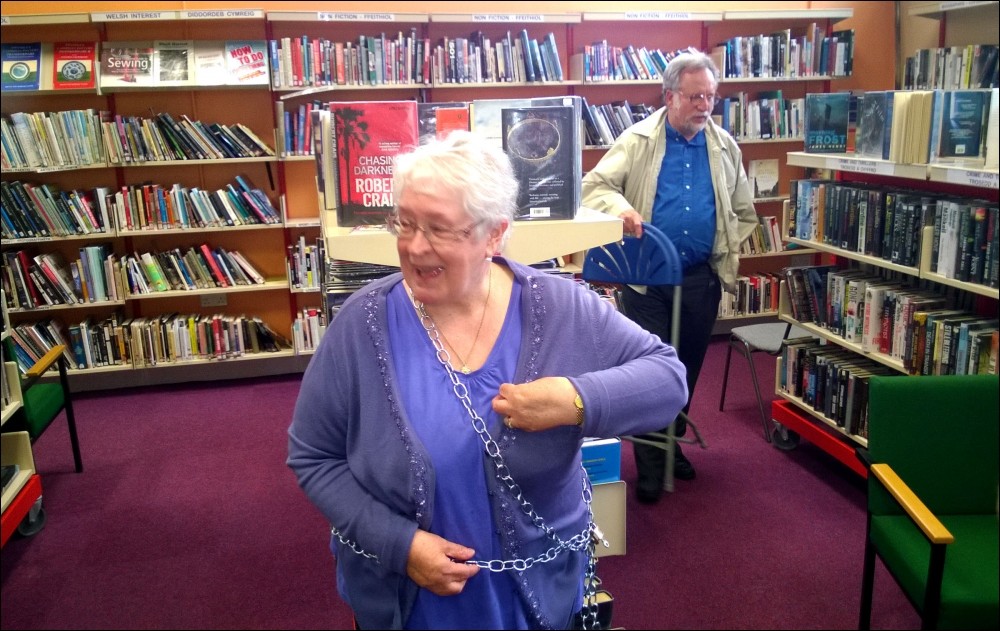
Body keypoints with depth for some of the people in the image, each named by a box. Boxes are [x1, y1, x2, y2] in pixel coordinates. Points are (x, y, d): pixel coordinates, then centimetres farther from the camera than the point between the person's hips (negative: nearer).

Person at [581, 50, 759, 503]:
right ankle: (649, 464, 13)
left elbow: (744, 211, 17)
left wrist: (728, 249, 3)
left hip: (702, 278, 4)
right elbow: (595, 185, -10)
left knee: (688, 367, 14)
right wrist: (621, 208, -29)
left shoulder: (725, 146, 8)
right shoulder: (638, 140, -3)